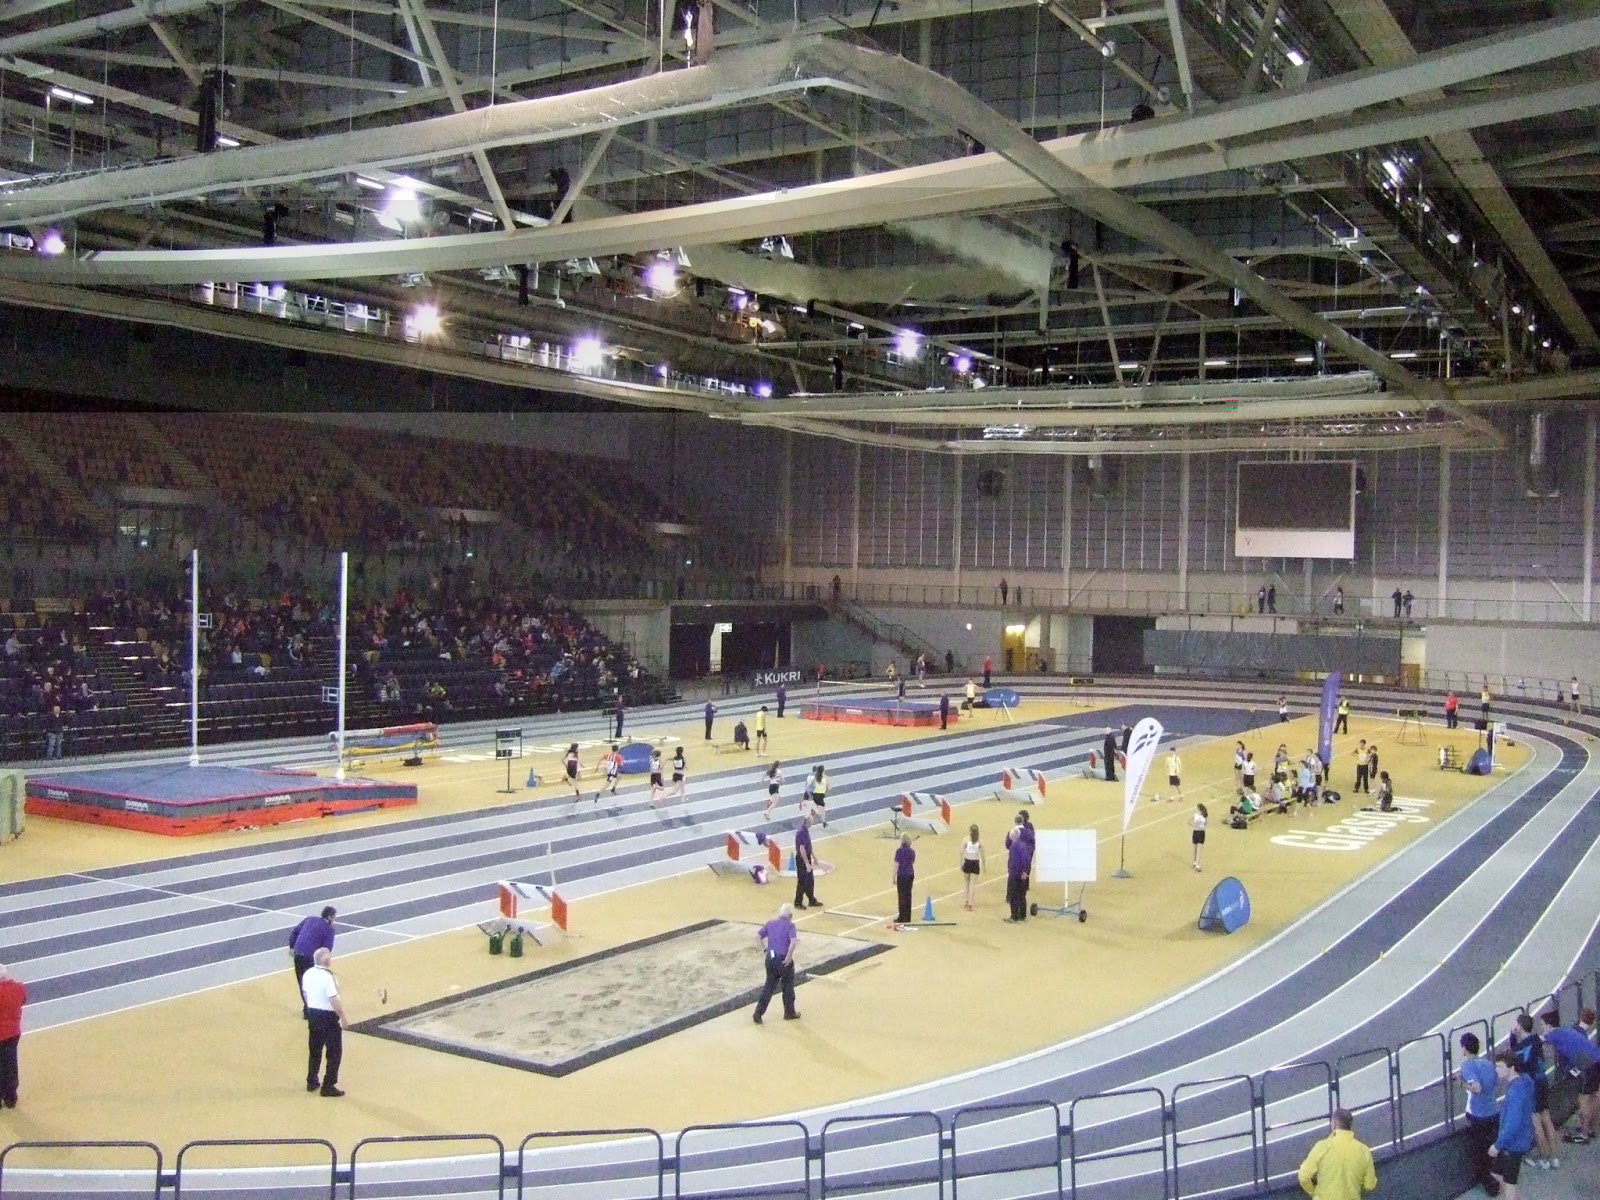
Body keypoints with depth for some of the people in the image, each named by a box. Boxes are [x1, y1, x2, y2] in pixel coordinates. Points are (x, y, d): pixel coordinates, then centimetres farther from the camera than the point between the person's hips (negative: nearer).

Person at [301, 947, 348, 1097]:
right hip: (328, 1017, -8)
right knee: (334, 1053, 4)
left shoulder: (308, 974, 0)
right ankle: (328, 1086, 6)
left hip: (312, 1015, 8)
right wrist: (342, 1017, -13)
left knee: (315, 1050, 22)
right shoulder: (327, 977, -24)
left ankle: (312, 1082, 31)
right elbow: (334, 1001, -24)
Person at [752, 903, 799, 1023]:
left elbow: (757, 935, 9)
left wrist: (764, 949, 11)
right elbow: (793, 941, -25)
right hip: (783, 959, -5)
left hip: (770, 958, 5)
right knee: (788, 986, 14)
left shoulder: (771, 923, 8)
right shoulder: (789, 925, -9)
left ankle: (758, 1013, 9)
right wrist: (789, 957, -17)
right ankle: (789, 1012, 28)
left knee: (769, 986, 14)